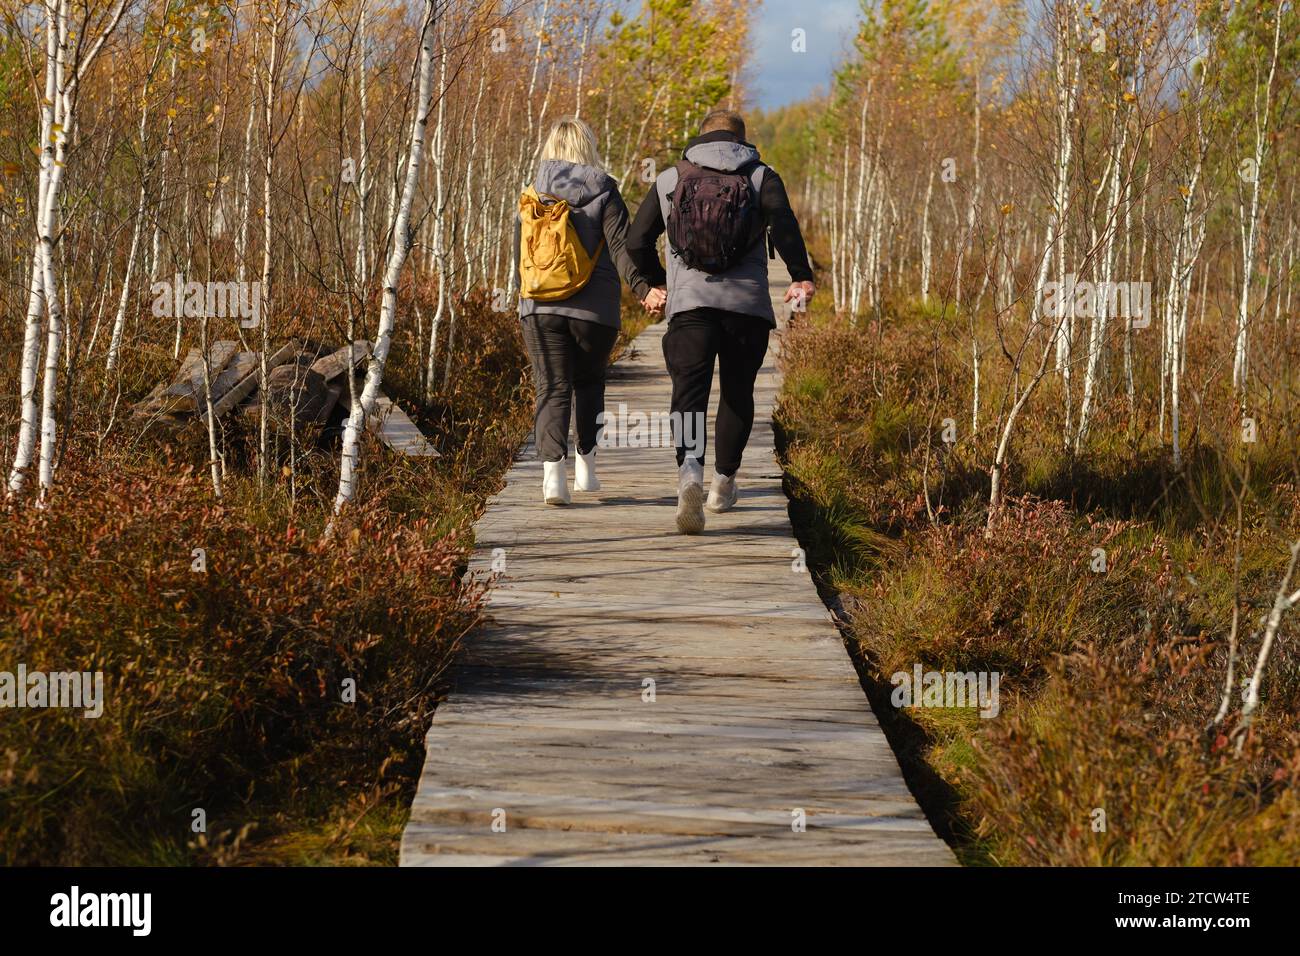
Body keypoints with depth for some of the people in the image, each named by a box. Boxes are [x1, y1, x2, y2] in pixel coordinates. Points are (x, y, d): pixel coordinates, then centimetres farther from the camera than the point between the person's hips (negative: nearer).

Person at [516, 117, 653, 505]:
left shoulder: (534, 194, 4)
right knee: (589, 382, 21)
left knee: (552, 388, 0)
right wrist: (643, 288, -19)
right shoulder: (604, 193, -1)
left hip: (540, 307, 0)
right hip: (594, 307, 0)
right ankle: (586, 465, 25)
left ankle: (552, 466, -20)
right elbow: (621, 247, -14)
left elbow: (520, 253, 9)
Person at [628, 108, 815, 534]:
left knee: (690, 392, -8)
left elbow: (637, 240, 13)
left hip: (689, 302, 0)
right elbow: (783, 223, -10)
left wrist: (656, 283, 28)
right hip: (747, 303, 0)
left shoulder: (670, 180, 14)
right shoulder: (761, 177, 9)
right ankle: (724, 483, 24)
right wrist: (801, 276, -10)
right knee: (737, 394, 17)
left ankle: (690, 467, -35)